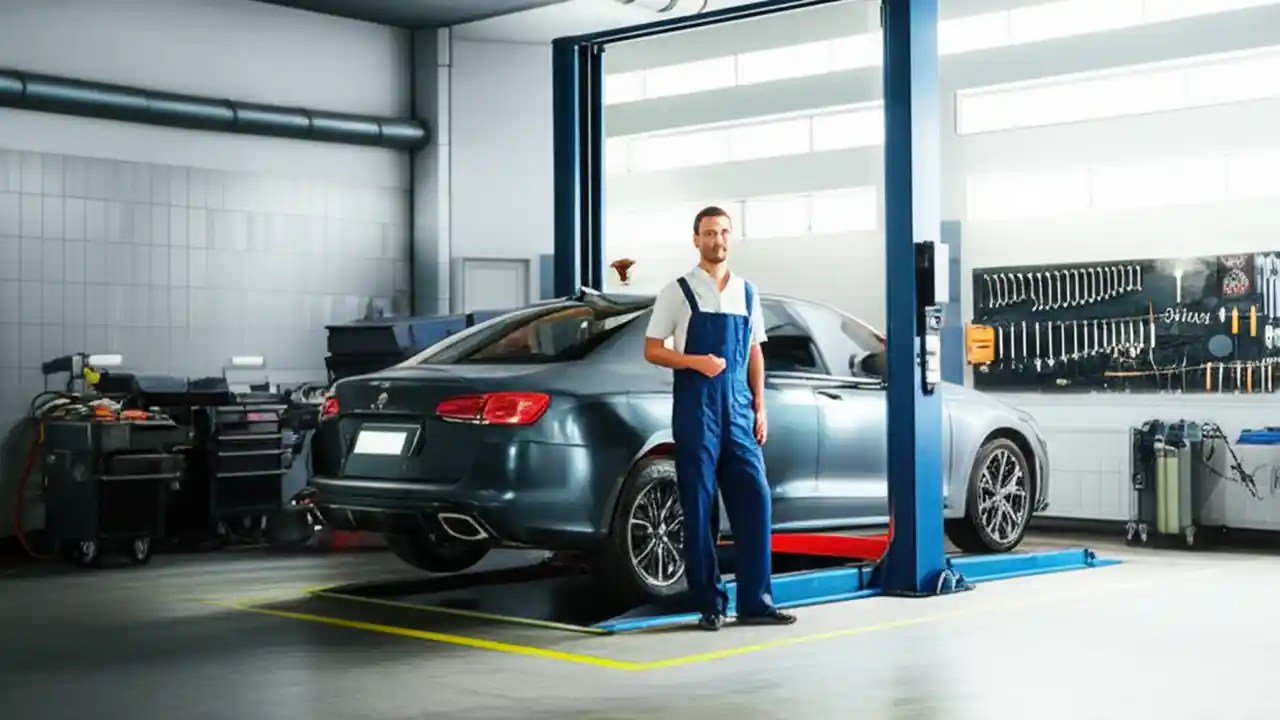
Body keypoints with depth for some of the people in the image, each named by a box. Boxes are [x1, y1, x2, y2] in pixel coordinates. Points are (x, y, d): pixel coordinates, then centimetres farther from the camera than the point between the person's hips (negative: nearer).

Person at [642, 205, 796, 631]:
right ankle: (710, 604, 8)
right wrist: (696, 362, -16)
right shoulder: (679, 292, -1)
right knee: (698, 508, 1)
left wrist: (759, 408, 10)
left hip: (738, 409, 4)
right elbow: (652, 350, -1)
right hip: (695, 409, -4)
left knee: (754, 500, 0)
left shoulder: (747, 292, 13)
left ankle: (755, 603, 7)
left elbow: (754, 353, 16)